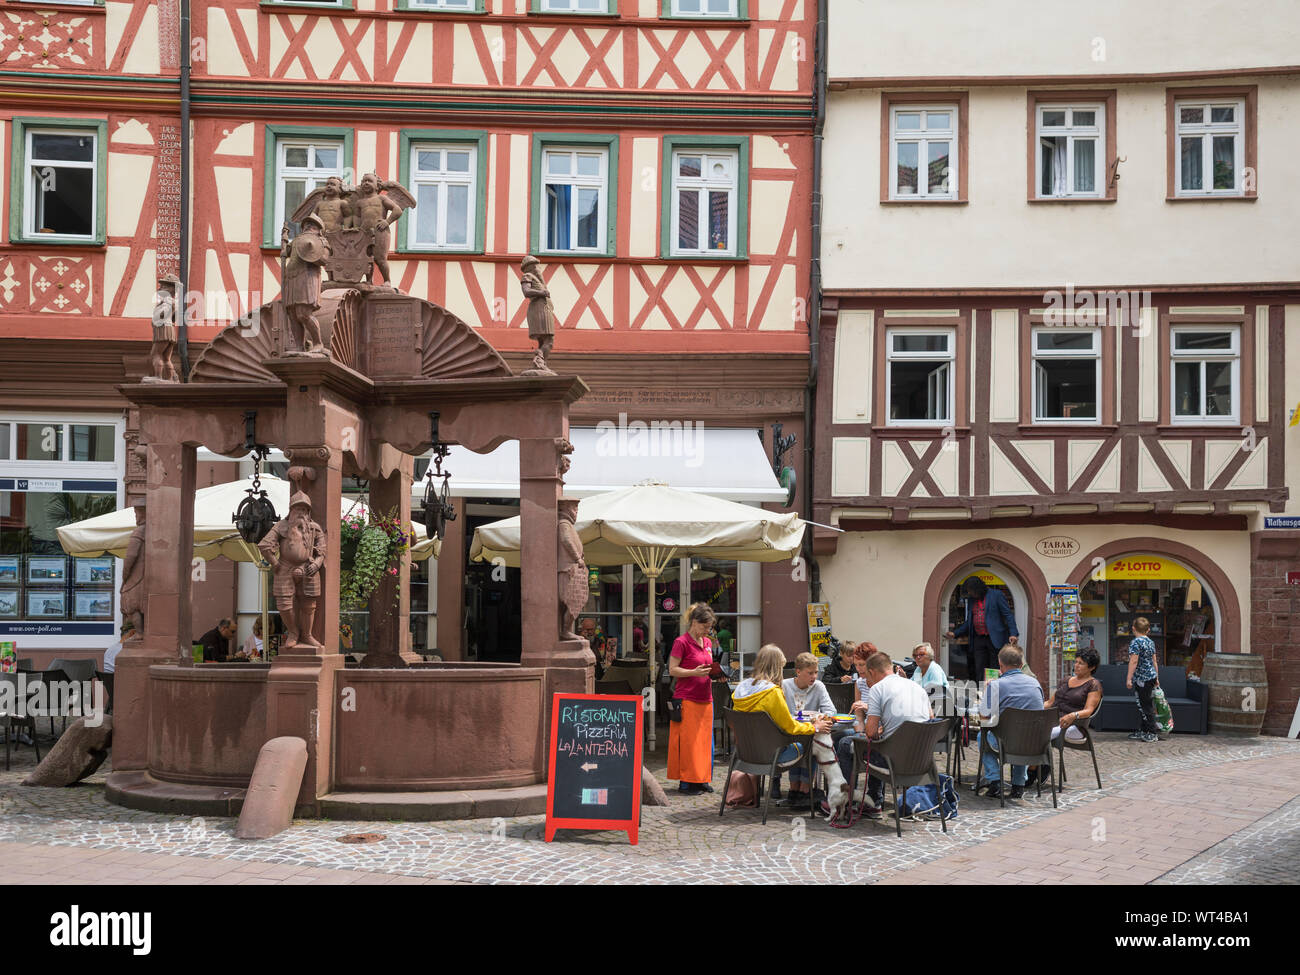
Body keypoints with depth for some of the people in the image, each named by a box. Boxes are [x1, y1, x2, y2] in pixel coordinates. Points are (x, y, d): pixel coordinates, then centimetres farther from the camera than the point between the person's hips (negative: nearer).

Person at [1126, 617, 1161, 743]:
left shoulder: (1135, 642, -14)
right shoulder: (1151, 642, 11)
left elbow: (1133, 661, -18)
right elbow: (1154, 660, 17)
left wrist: (1129, 678, -16)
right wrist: (1156, 677, 24)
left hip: (1142, 678, -9)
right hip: (1151, 676, 9)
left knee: (1146, 706, -2)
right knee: (1146, 705, 15)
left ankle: (1153, 733, 1)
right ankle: (1143, 732, 21)